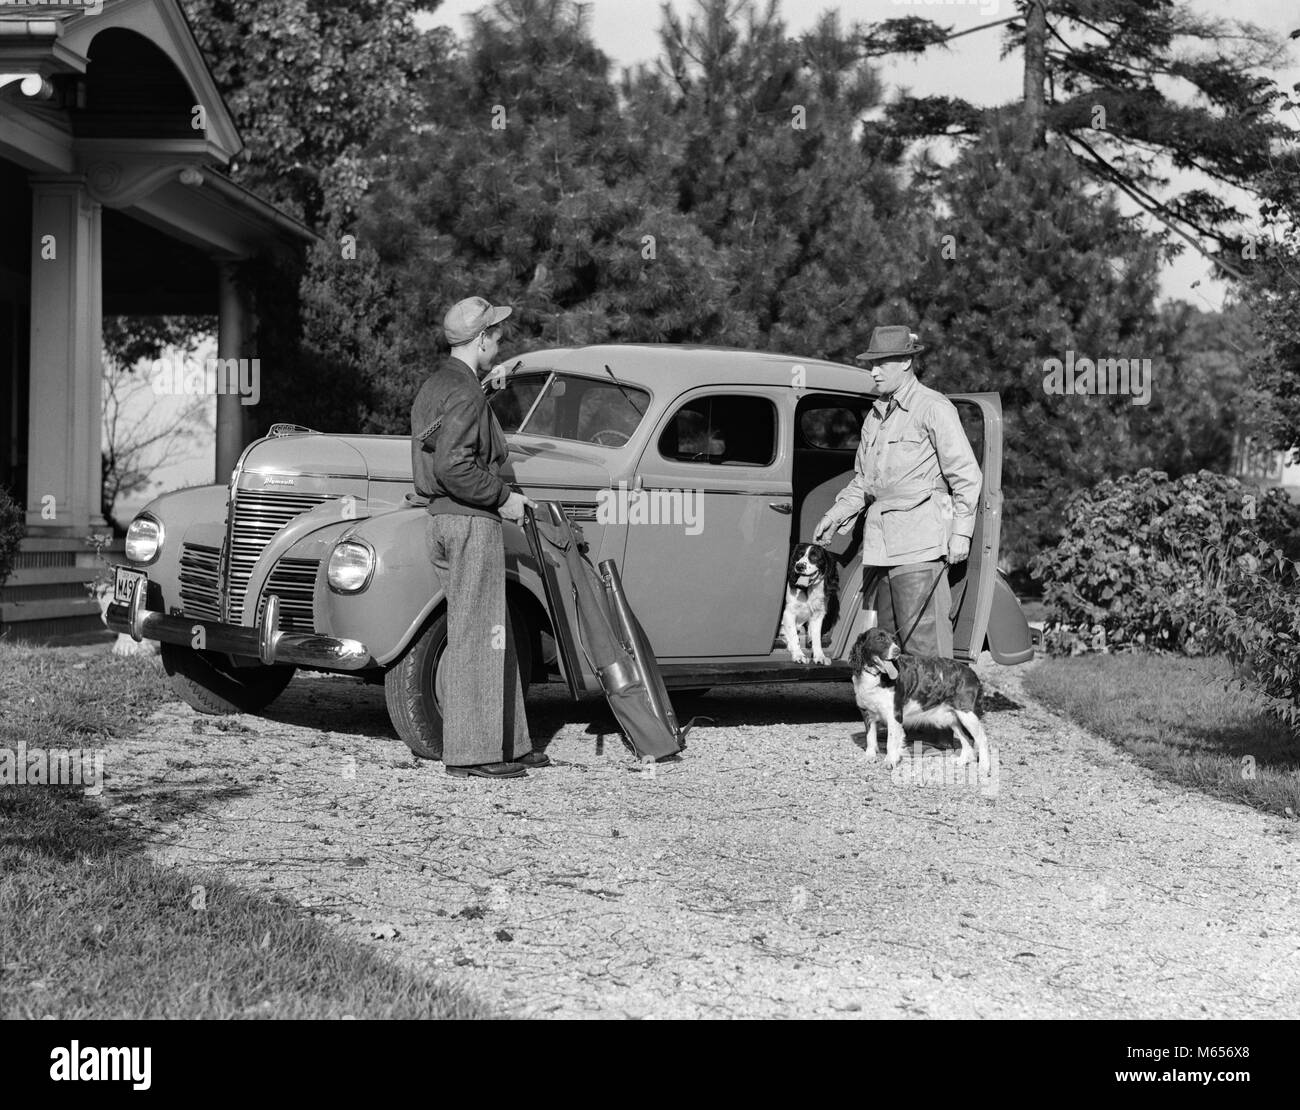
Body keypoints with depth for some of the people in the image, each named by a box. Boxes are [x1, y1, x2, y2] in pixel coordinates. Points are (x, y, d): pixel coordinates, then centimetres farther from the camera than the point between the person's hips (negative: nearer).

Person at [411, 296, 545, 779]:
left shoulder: (434, 385, 15)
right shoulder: (464, 393, -16)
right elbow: (453, 467, -25)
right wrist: (503, 497, -14)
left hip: (442, 518, 10)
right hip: (471, 523, -10)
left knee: (494, 636, 14)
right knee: (474, 636, -5)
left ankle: (509, 743, 18)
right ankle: (470, 752, -2)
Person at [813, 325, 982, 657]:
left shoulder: (933, 408, -6)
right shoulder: (875, 414, 18)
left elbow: (967, 476, -7)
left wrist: (961, 532, -10)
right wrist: (837, 514, 13)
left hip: (920, 539, -8)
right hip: (881, 539, 8)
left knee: (921, 637, -13)